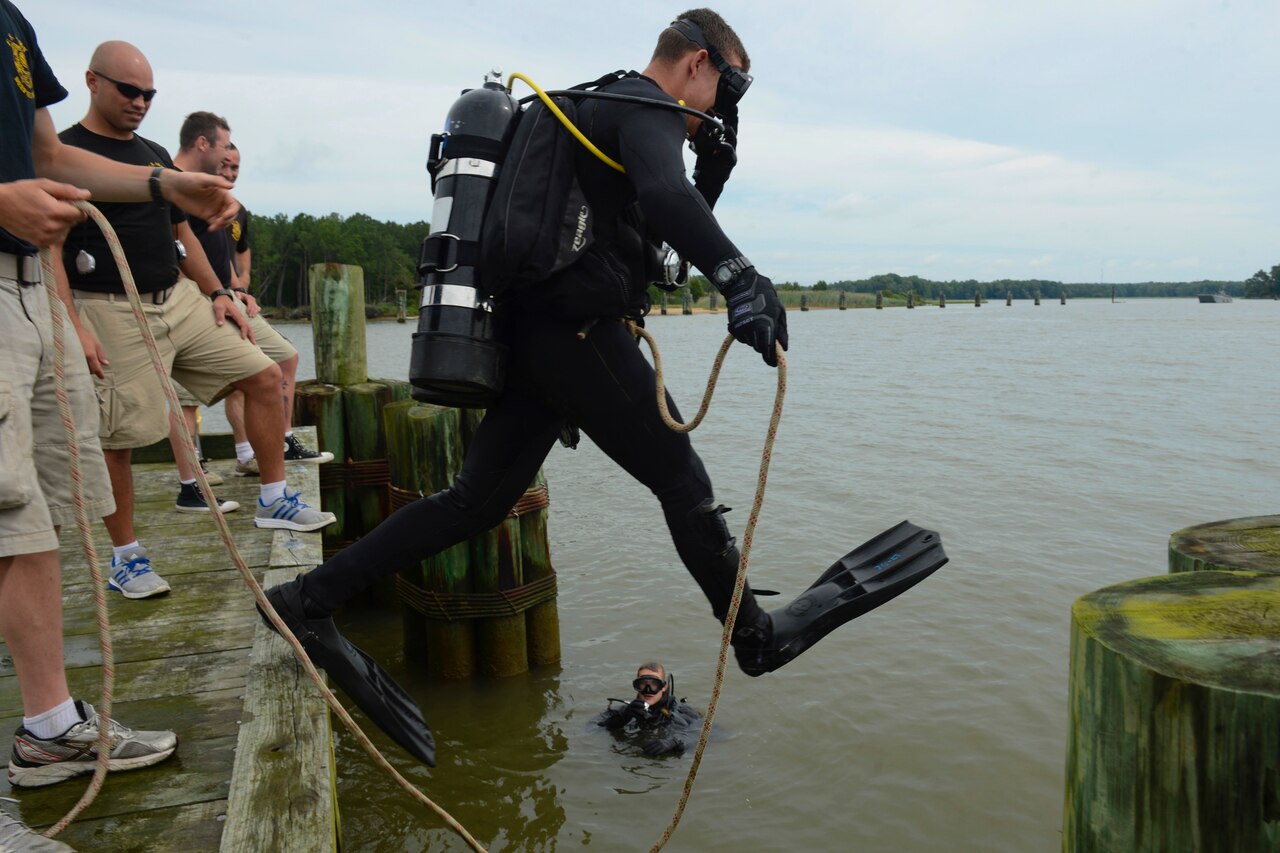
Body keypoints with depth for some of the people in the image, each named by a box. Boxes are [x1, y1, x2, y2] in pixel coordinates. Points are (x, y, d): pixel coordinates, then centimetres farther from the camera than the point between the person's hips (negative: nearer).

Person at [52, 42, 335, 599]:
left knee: (264, 375, 1)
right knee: (117, 438, -3)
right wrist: (73, 328, -21)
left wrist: (217, 293, 11)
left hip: (181, 299, 7)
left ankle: (274, 500, 11)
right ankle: (124, 557, 12)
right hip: (111, 311, -7)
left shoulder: (156, 156, 17)